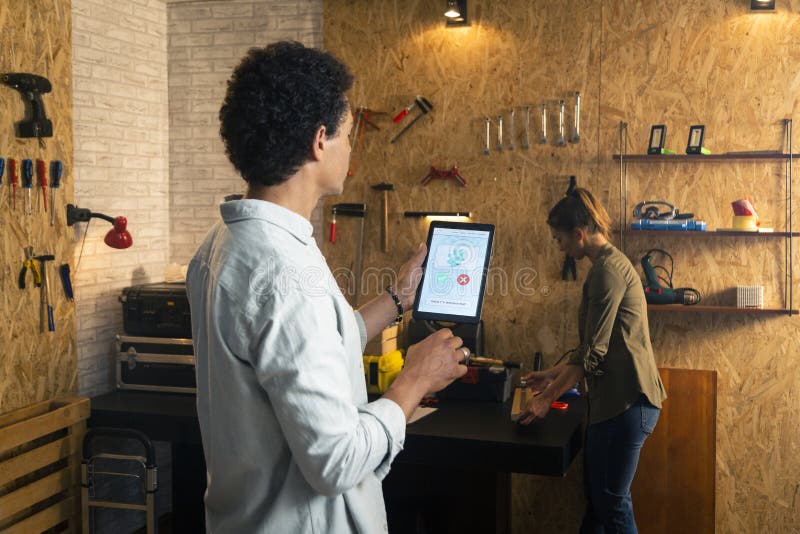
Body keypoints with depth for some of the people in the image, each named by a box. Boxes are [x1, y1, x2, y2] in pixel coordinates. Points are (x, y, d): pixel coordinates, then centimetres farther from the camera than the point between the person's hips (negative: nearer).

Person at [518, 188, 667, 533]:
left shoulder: (608, 268, -15)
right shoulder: (608, 265, 17)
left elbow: (594, 351, -17)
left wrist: (547, 397, -12)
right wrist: (553, 374, 24)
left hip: (626, 400, -10)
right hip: (615, 398, 10)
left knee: (611, 501, -1)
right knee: (596, 495, 17)